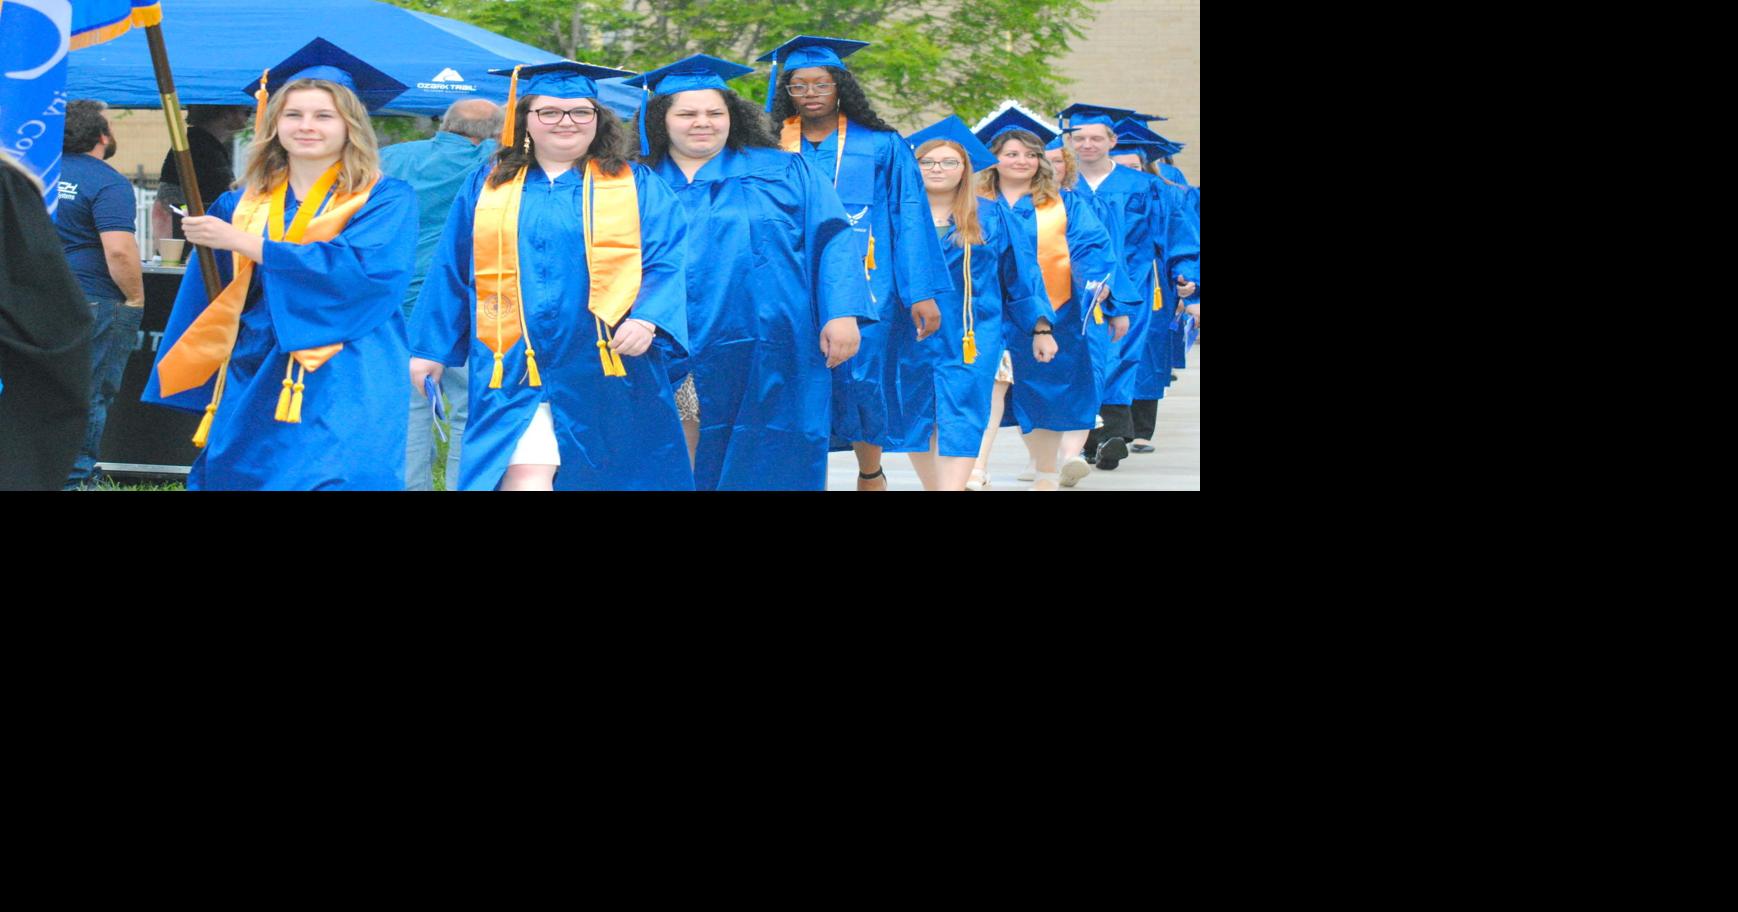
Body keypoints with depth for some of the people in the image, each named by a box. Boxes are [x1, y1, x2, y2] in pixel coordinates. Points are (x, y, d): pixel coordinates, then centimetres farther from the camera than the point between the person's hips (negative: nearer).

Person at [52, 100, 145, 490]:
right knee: (87, 396, 1)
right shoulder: (108, 184, -13)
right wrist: (135, 298, -12)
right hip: (90, 304, -7)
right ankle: (73, 476, 5)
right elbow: (118, 250, -23)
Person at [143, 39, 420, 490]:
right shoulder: (241, 205, 13)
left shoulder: (385, 200, 0)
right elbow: (217, 299, 19)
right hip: (252, 389, 5)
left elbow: (364, 270, -17)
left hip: (340, 394, -4)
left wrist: (245, 243, -16)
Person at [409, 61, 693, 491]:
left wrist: (647, 319, -19)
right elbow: (451, 273, 15)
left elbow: (666, 262, -2)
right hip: (514, 370, 0)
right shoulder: (486, 186, 13)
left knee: (606, 477, 8)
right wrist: (430, 349, 11)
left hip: (608, 373, 0)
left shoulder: (637, 186, 7)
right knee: (523, 476, -16)